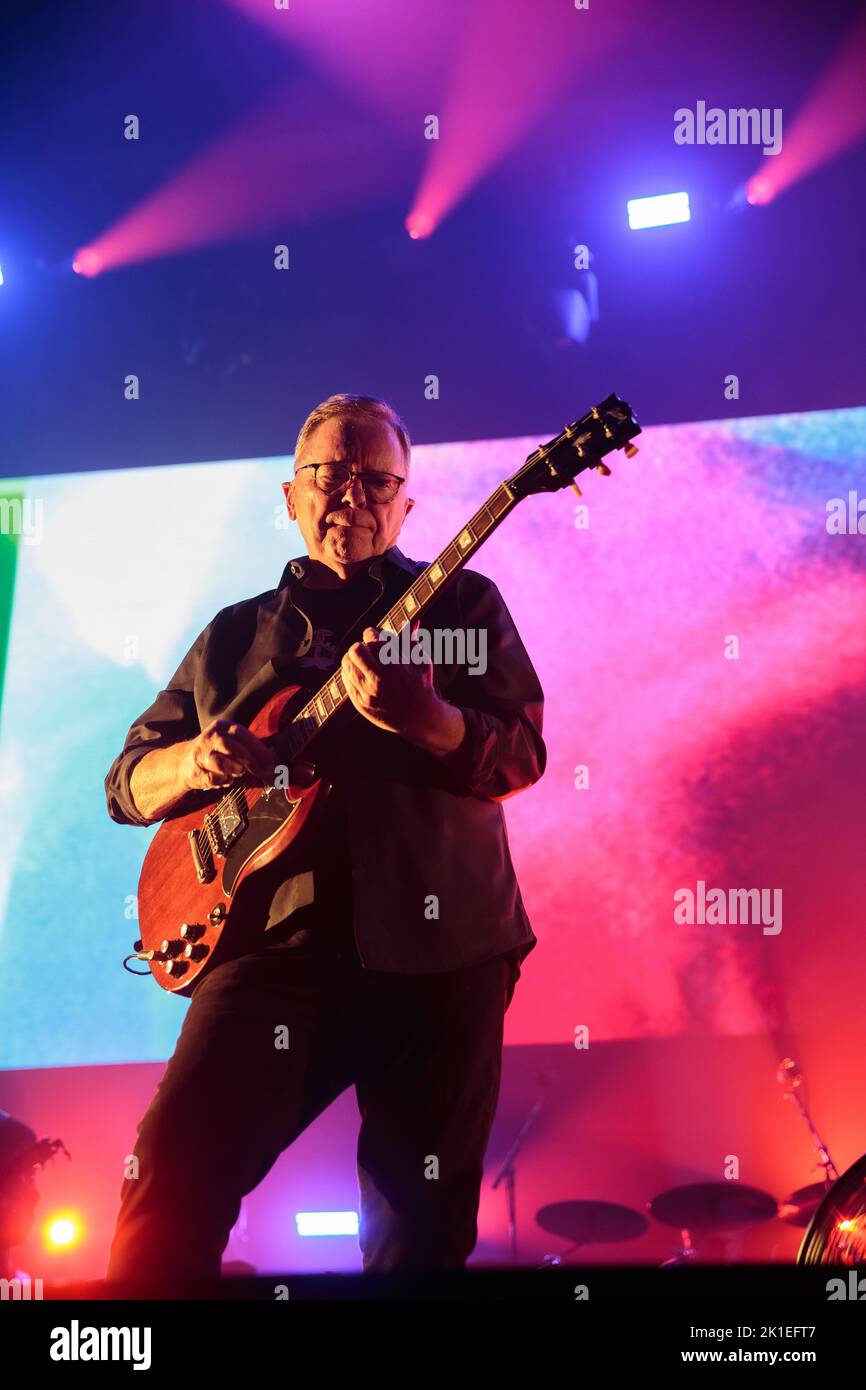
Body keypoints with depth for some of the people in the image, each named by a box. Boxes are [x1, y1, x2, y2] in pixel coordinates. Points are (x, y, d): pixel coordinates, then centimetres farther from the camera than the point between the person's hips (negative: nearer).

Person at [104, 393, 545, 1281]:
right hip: (276, 943, 1)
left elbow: (522, 755, -2)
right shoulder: (236, 634, 18)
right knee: (170, 1185, -12)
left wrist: (417, 717, -23)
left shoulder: (458, 601, 11)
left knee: (426, 1227, 3)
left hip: (437, 950, -1)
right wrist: (195, 760, -7)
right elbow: (127, 781, 17)